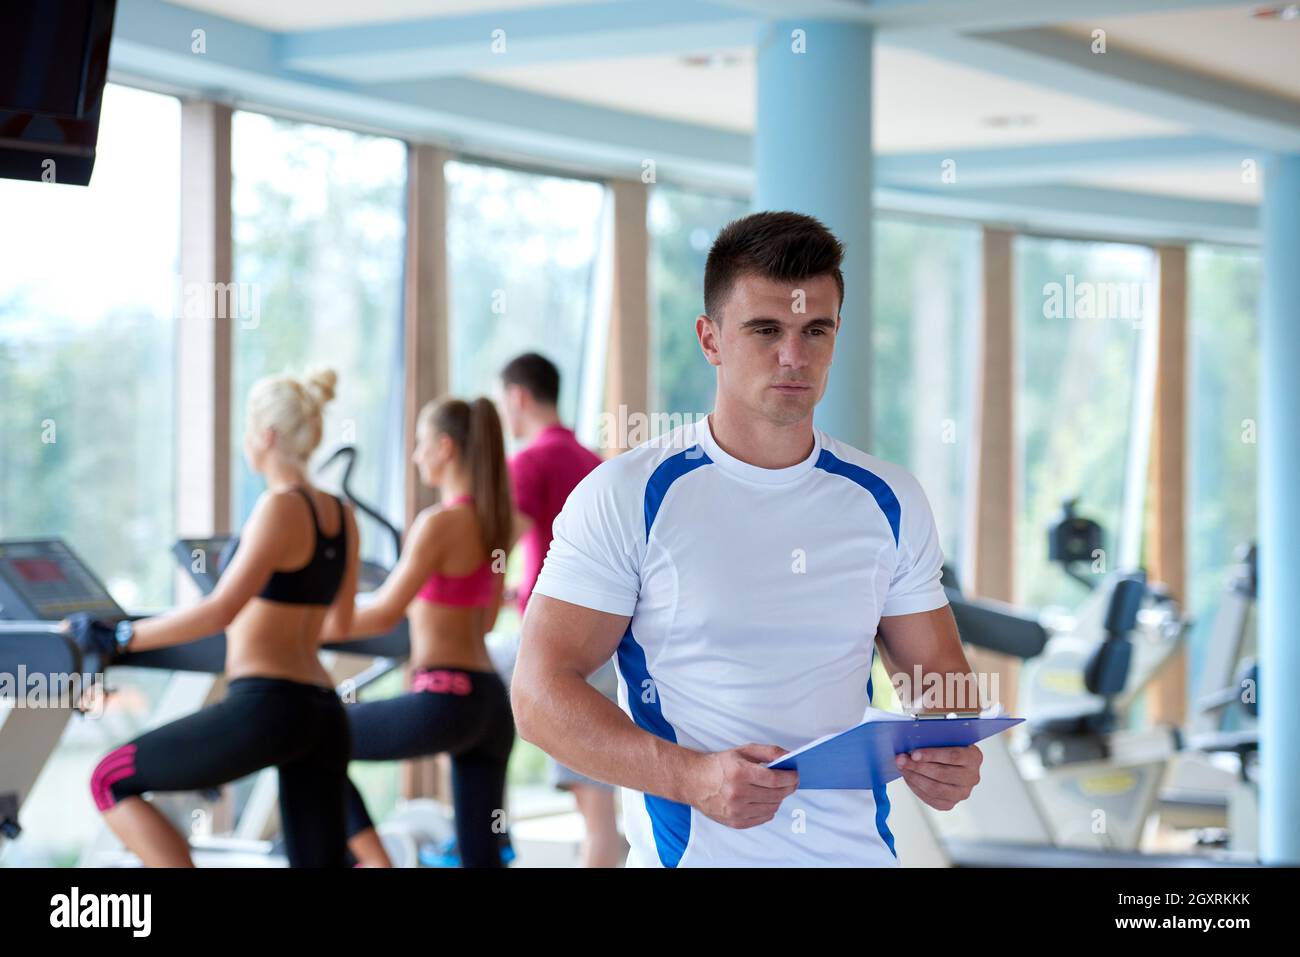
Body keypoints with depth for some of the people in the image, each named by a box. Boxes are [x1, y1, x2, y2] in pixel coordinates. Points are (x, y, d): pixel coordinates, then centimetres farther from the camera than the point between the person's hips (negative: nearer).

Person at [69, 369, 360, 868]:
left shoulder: (279, 508, -11)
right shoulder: (342, 516, 13)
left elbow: (221, 610, -20)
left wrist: (118, 639, -15)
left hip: (266, 708, -8)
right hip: (324, 714, 8)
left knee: (111, 780, 8)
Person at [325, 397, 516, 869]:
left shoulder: (439, 524, -12)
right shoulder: (493, 522, 13)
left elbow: (385, 615, -15)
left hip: (446, 700, -8)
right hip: (491, 702, 8)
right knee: (481, 857, 11)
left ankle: (375, 864, 5)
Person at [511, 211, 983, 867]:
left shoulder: (890, 502, 4)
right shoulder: (627, 496, -8)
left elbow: (936, 670, 12)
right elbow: (541, 692, -12)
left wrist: (951, 754, -11)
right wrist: (694, 777, -26)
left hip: (859, 849, 4)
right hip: (691, 851, -3)